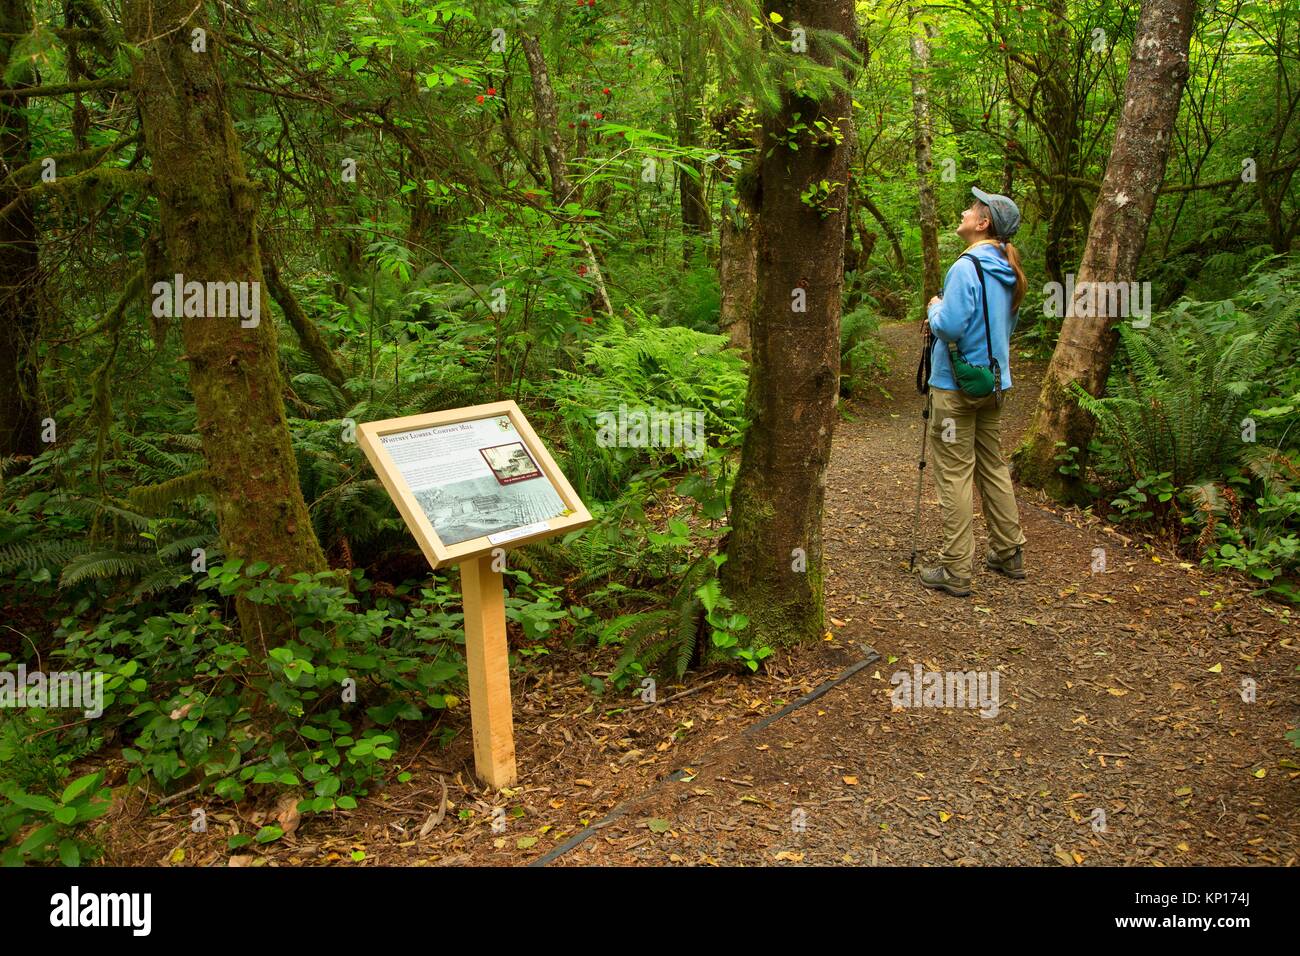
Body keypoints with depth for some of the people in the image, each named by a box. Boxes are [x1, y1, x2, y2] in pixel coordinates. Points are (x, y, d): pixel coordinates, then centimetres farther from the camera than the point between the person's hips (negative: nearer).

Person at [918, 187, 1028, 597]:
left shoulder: (967, 267, -18)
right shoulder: (1008, 273, 10)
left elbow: (949, 327, -24)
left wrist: (934, 308, -3)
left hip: (957, 385, -8)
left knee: (954, 474, -3)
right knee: (993, 467, 18)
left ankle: (956, 571, 2)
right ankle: (1009, 553, 28)